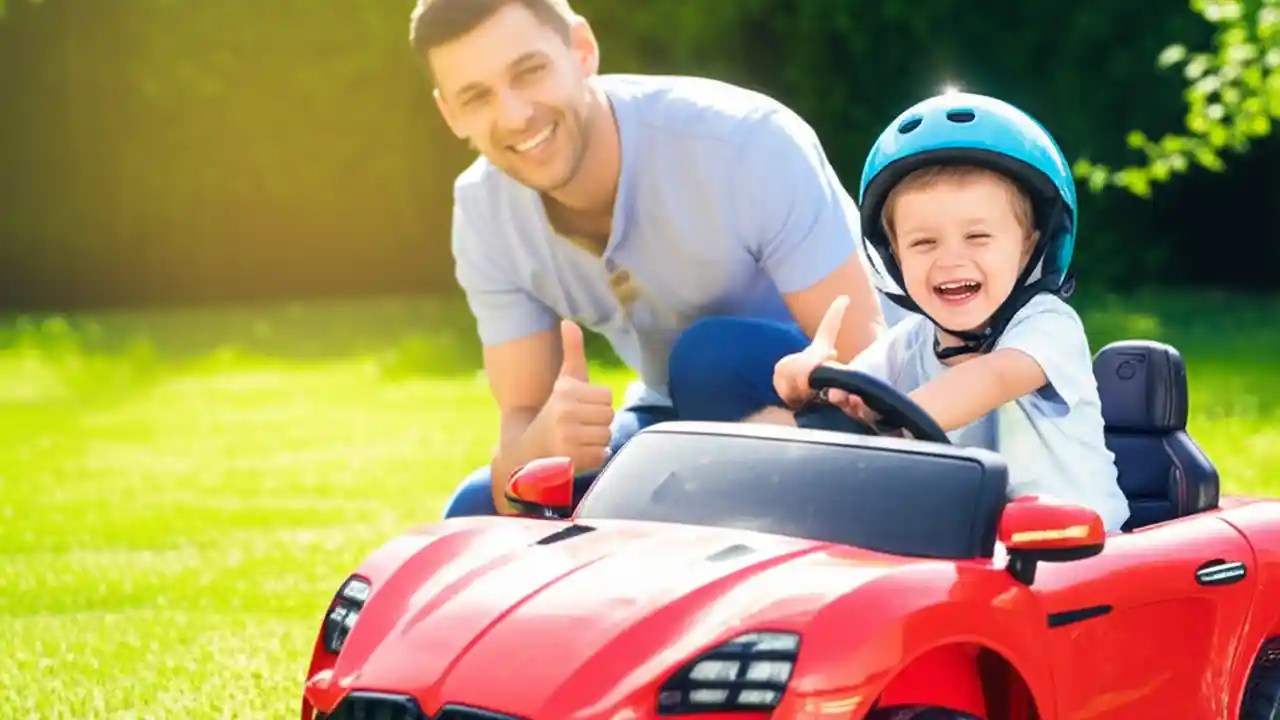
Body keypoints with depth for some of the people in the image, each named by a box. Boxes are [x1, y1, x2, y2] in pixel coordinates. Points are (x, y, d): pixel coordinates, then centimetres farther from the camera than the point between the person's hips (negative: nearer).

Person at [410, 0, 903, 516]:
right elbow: (520, 419, -13)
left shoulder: (747, 142, -28)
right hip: (677, 416, 5)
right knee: (480, 512, -14)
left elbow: (865, 359, -28)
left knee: (713, 356, -34)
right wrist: (541, 441, -40)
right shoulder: (483, 214, -12)